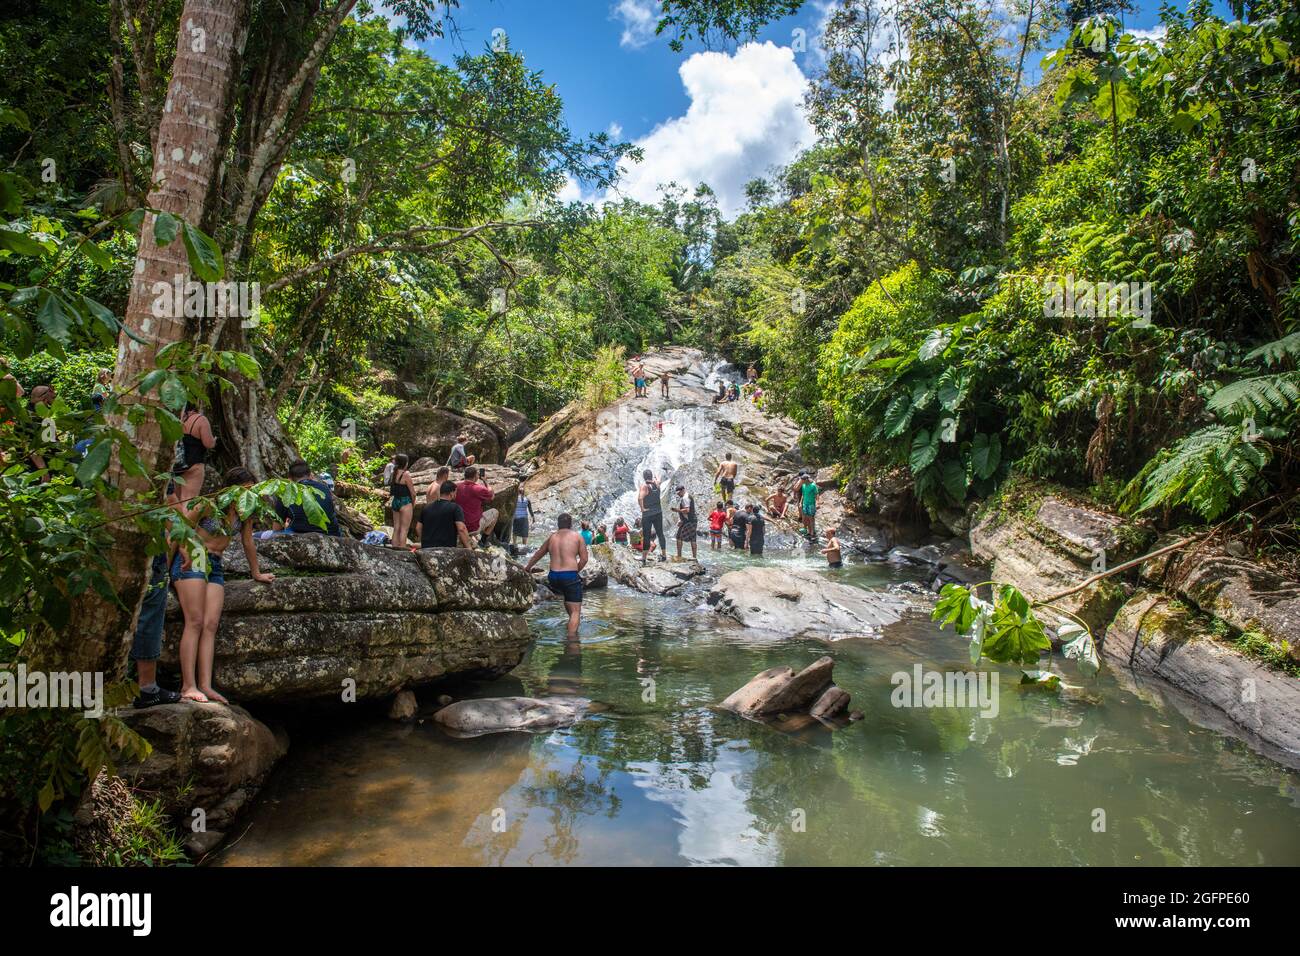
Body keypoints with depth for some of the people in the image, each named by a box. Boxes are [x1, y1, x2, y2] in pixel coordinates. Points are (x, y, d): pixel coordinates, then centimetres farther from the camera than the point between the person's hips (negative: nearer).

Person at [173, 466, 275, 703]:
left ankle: (205, 686, -11)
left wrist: (256, 574, 21)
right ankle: (188, 686, -18)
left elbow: (247, 542, 15)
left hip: (215, 566, 6)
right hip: (192, 560, -6)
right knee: (195, 622, -16)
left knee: (210, 625, -6)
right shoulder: (210, 504, -14)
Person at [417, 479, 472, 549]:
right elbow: (461, 529, -16)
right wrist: (469, 548, -14)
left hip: (426, 549, 6)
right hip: (446, 548, -5)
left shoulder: (426, 507, 13)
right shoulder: (455, 508, -5)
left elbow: (418, 528, 17)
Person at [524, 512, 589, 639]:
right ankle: (571, 635, -14)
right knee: (575, 610, -1)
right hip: (571, 576, -5)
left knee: (566, 598, 33)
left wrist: (528, 567, 41)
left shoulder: (552, 536, 13)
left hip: (553, 576, 5)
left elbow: (539, 553, 27)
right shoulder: (577, 536, 3)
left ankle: (572, 625, 42)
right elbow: (584, 559, -2)